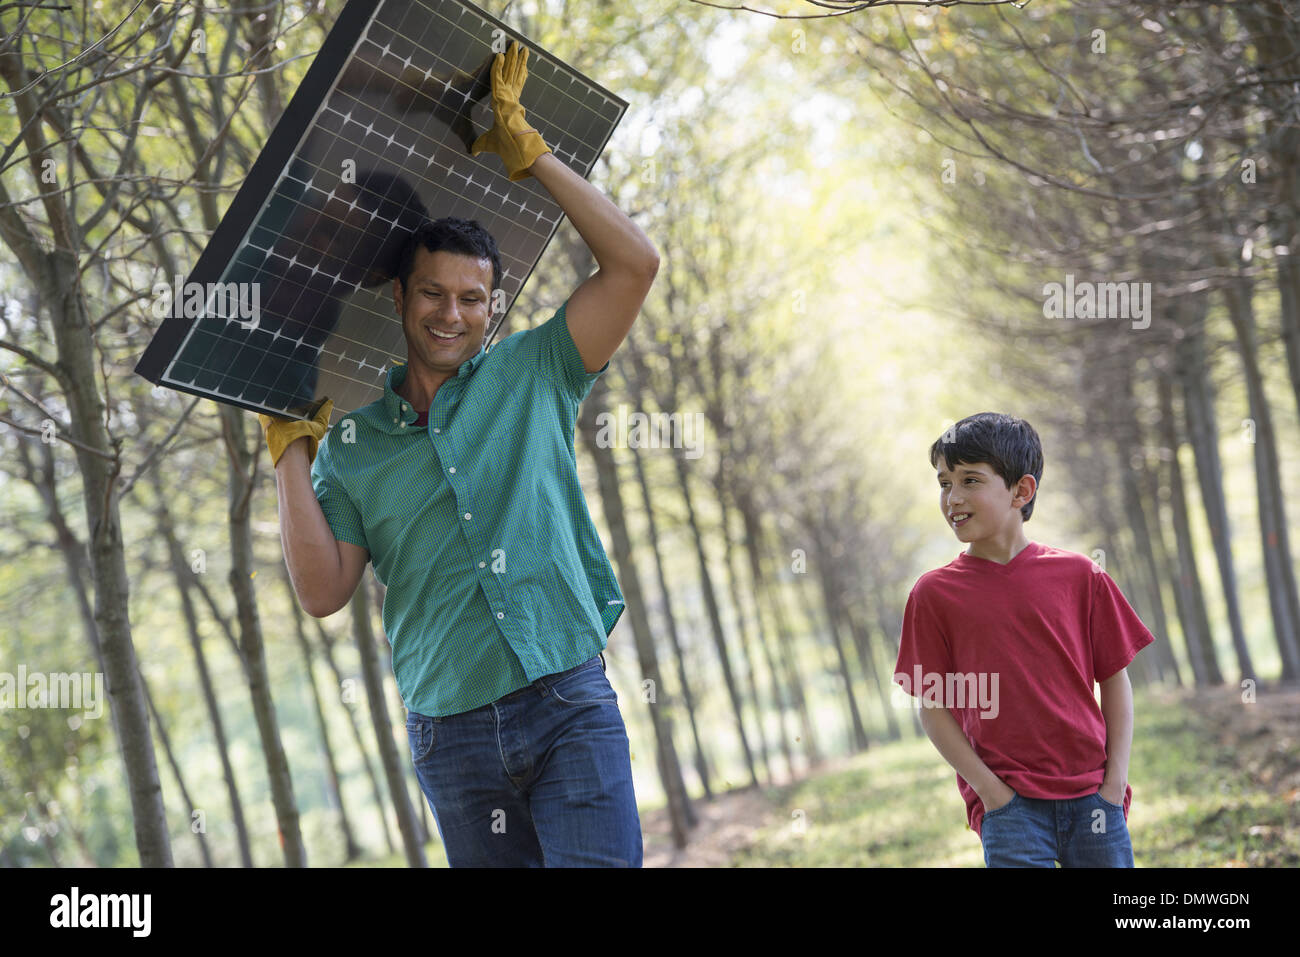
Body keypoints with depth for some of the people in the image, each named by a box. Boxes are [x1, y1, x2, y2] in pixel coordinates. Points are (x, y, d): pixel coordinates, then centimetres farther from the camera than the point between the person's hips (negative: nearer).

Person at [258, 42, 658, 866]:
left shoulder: (532, 377, 8)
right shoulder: (353, 442, 11)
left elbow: (634, 262, -1)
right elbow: (324, 592, 4)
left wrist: (524, 149, -1)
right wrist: (292, 451, 1)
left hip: (571, 706, -2)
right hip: (453, 732, 2)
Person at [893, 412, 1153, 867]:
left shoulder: (1079, 575, 3)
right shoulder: (935, 593, 1)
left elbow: (1115, 680, 7)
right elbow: (932, 706, 1)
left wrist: (1116, 778, -2)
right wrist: (989, 790, -7)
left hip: (1092, 794, 1)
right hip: (1008, 802, -1)